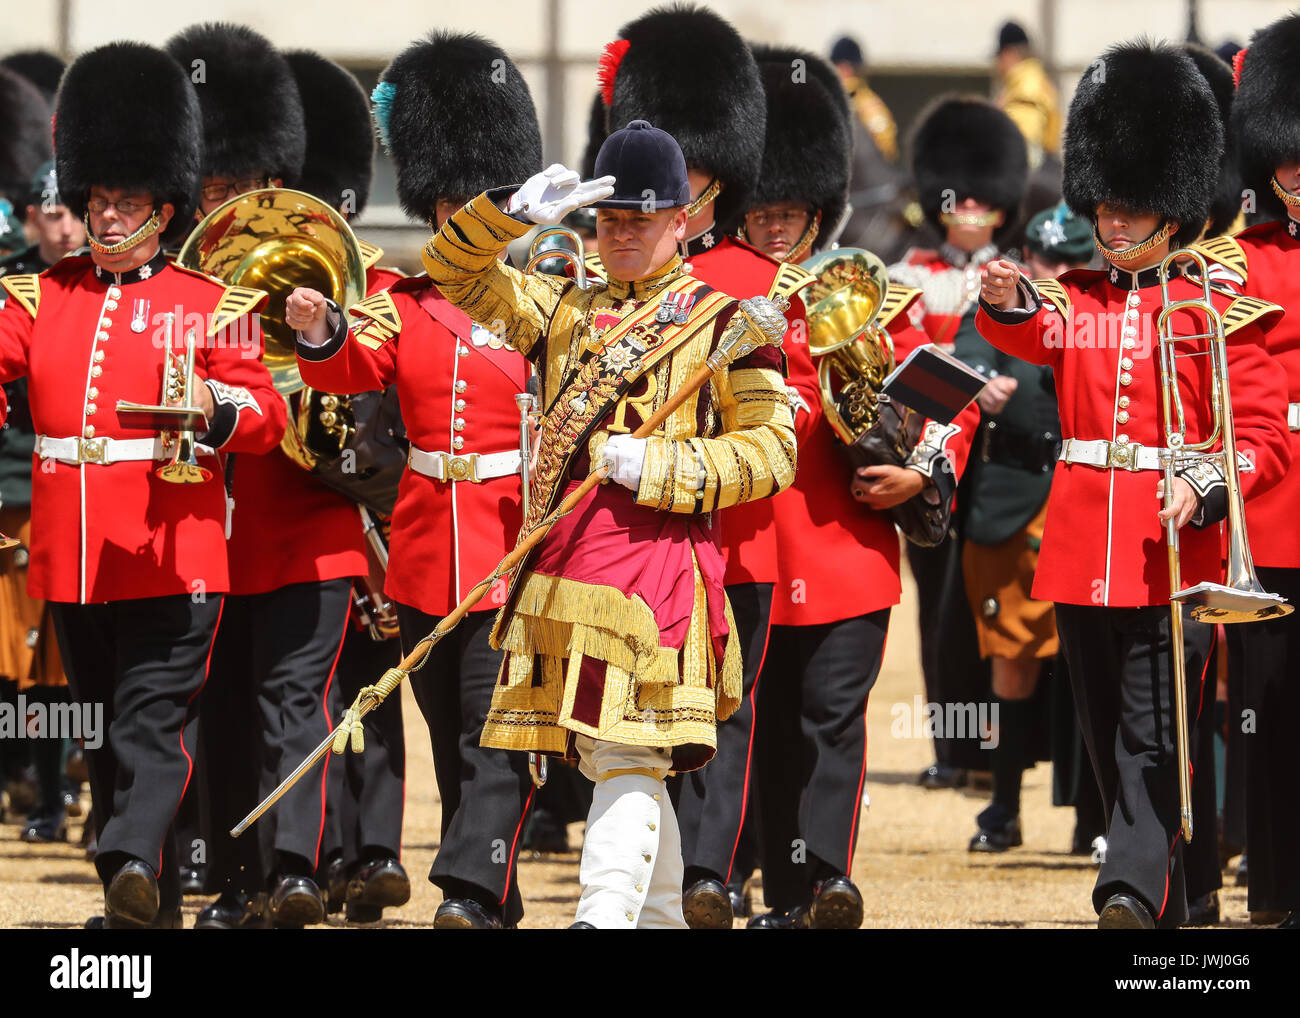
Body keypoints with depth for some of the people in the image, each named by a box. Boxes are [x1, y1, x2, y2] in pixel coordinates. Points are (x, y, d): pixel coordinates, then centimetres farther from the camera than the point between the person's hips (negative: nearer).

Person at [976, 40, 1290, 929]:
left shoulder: (1221, 311, 0)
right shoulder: (1074, 300, 11)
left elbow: (1266, 438, -4)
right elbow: (1029, 336, -11)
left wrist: (1204, 487, -22)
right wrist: (1007, 302, -34)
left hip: (1172, 551, -5)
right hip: (1082, 555, 5)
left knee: (1153, 737, -13)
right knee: (1109, 741, 11)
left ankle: (1133, 893, -23)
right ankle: (1167, 909, 22)